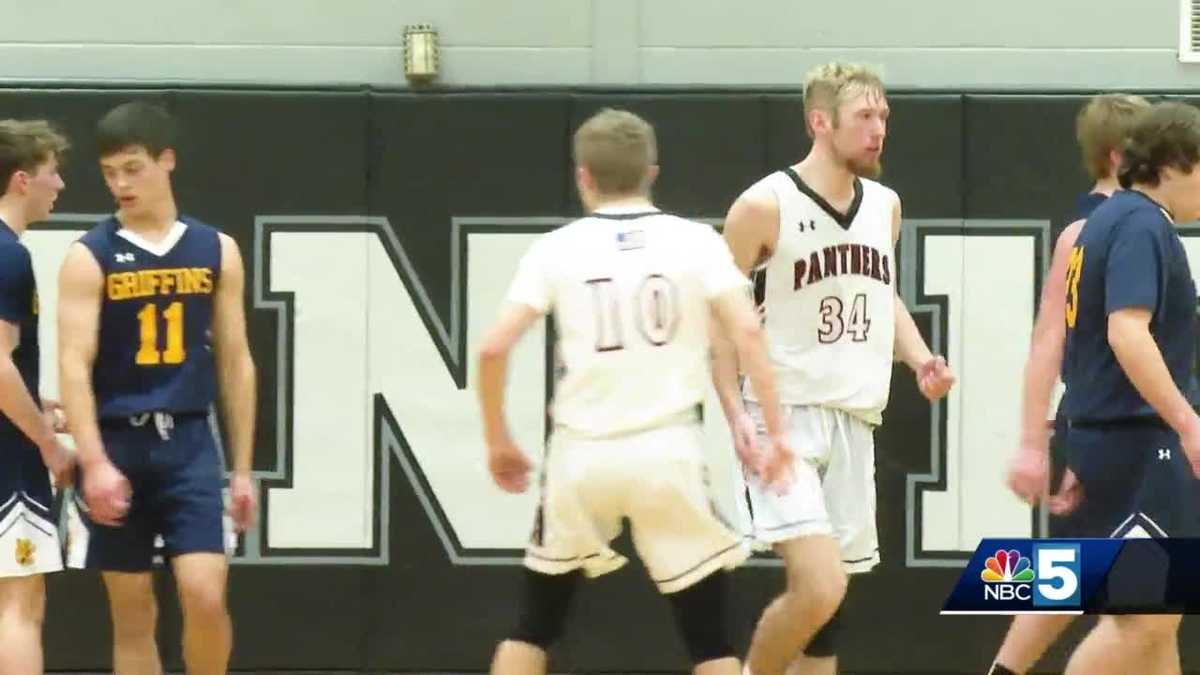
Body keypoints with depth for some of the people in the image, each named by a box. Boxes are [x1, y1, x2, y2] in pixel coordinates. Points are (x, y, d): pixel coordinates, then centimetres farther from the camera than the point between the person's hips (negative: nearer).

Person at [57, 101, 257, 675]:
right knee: (132, 613, 4)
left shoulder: (217, 252, 6)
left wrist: (242, 468, 8)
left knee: (204, 595, -13)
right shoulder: (90, 258, -2)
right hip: (118, 443, -1)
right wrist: (94, 462, -20)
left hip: (188, 443, 1)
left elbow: (235, 363, 11)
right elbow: (74, 366, -9)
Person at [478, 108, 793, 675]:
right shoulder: (695, 241, 2)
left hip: (582, 453, 1)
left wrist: (498, 441, 9)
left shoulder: (557, 249, 2)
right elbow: (747, 332, -9)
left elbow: (493, 348, -4)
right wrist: (775, 433, -5)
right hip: (666, 451, -1)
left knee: (536, 623, 16)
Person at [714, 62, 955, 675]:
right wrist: (736, 414, -15)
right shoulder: (765, 206, -10)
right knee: (819, 589, -20)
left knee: (826, 600, 9)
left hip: (854, 423, 7)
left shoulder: (884, 206, 10)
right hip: (785, 420, -7)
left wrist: (920, 359, 9)